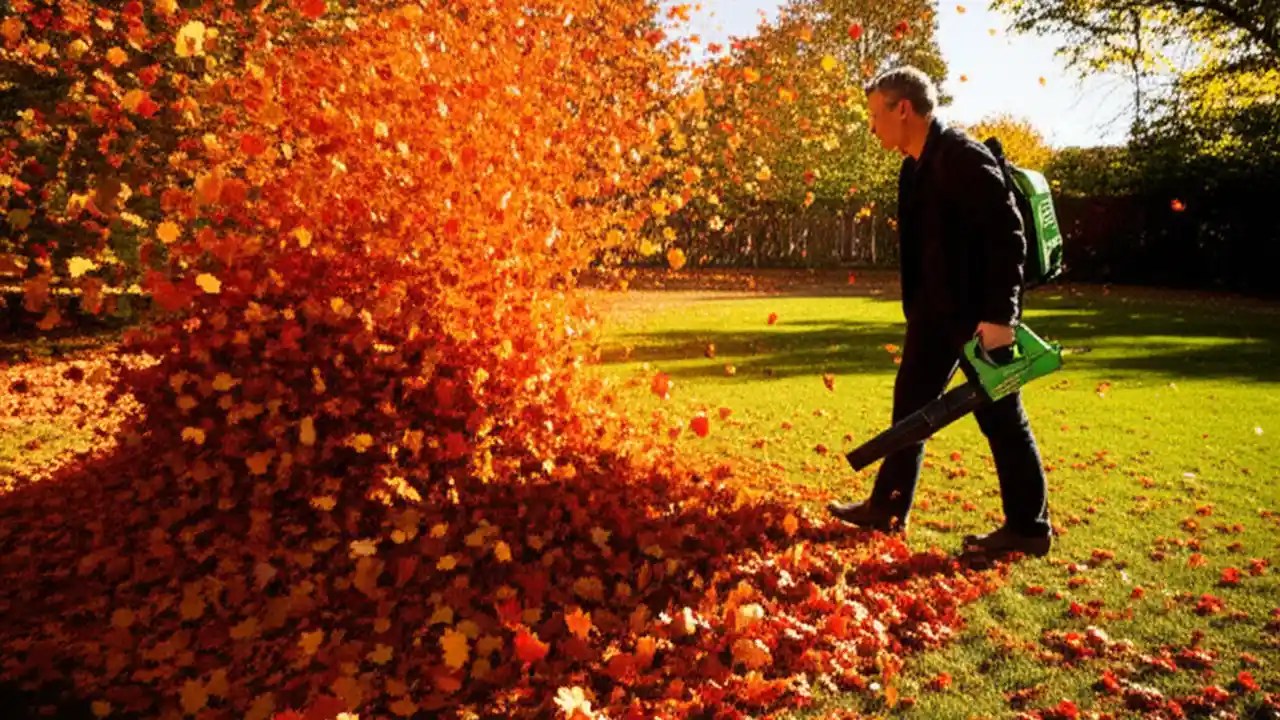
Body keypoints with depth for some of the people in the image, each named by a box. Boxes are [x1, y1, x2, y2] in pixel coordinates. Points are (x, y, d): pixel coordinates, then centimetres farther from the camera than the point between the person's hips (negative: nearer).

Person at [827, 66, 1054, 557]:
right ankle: (888, 508, 26)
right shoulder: (917, 166, 10)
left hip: (982, 317, -9)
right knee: (910, 403, 13)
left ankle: (1029, 529, 17)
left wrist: (1000, 314, -25)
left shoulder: (963, 157, -17)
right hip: (938, 313, 10)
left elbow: (1008, 234, -22)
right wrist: (918, 309, 18)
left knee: (1000, 418, 1)